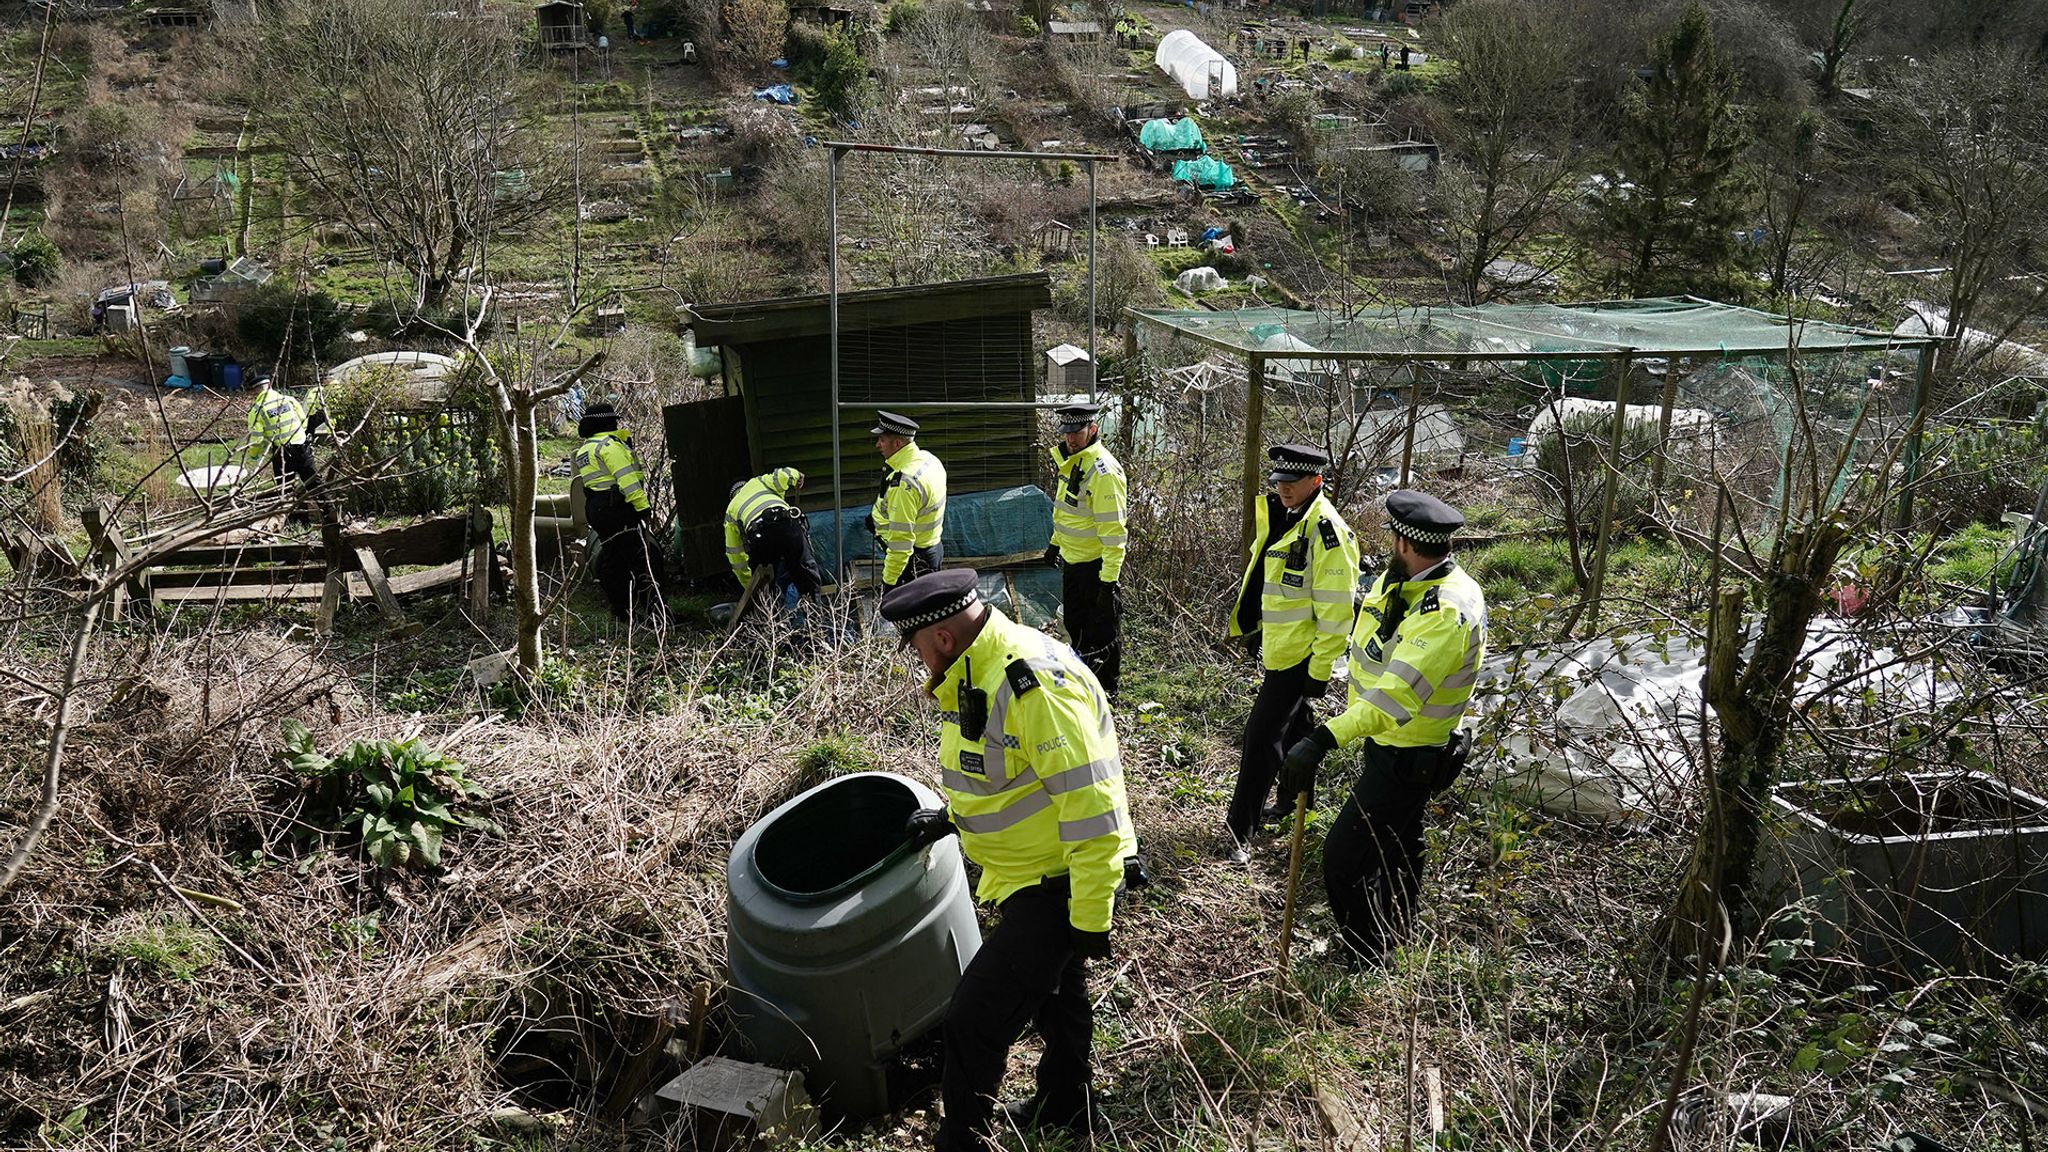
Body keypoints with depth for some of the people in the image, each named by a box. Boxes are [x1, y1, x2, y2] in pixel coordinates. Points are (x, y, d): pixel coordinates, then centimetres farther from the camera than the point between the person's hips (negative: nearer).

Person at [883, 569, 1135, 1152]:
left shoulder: (1034, 685, -30)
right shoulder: (975, 676, 3)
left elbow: (1089, 804, -30)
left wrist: (1090, 916, -25)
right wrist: (952, 816, 9)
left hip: (1058, 882, -10)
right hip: (1030, 871, 10)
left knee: (975, 1019, -9)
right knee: (1055, 992, 28)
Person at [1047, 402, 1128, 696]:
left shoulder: (1102, 470, -24)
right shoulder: (1069, 460, 5)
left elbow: (1112, 528, -26)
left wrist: (1109, 577, -27)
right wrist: (1056, 542, 26)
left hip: (1097, 562, -9)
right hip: (1072, 558, 9)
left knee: (1102, 629, 5)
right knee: (1075, 622, 22)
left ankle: (1107, 691, 20)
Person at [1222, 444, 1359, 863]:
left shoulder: (1326, 531, -23)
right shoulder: (1281, 516, 6)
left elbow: (1336, 611, -22)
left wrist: (1321, 670, -20)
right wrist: (1257, 628, 23)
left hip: (1300, 655, -9)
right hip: (1278, 646, 9)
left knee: (1262, 734, -8)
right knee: (1291, 726, 23)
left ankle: (1240, 830, -1)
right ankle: (1294, 798, 40)